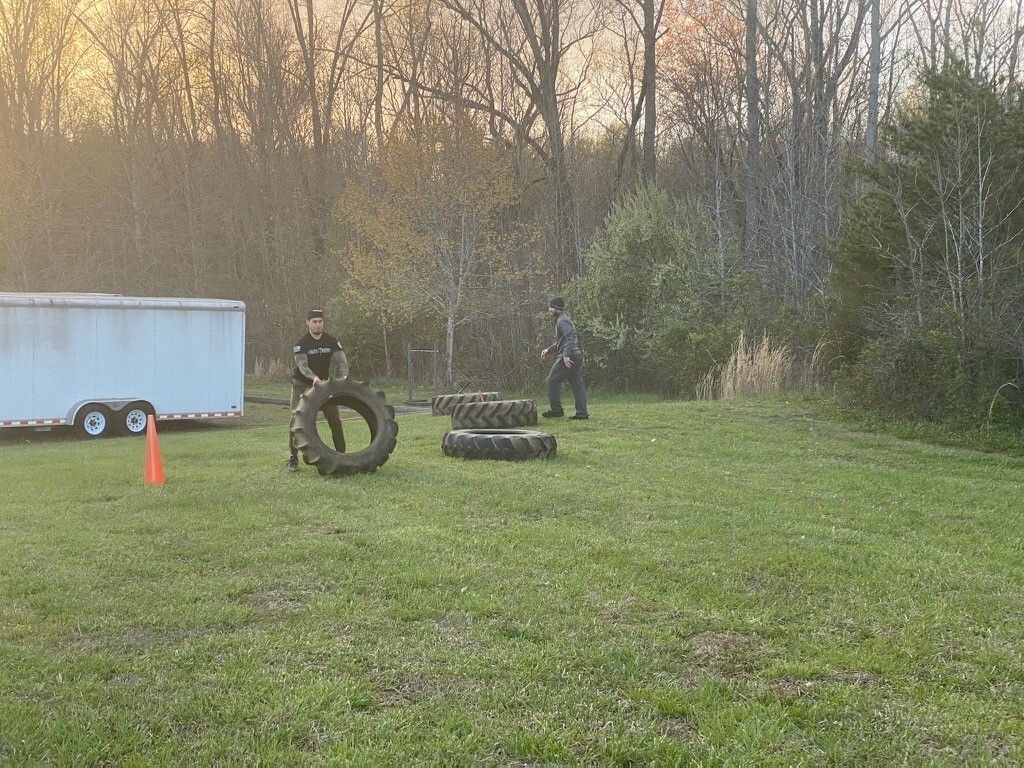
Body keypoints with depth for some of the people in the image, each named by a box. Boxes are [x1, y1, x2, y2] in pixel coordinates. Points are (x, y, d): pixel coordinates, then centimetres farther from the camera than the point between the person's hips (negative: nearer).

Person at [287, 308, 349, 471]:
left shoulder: (331, 341, -3)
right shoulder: (301, 344, -15)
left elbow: (341, 360, -12)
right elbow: (302, 365, -28)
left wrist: (344, 376, -33)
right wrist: (314, 378, -48)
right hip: (302, 384, -3)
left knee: (335, 420, -2)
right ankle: (293, 458, -2)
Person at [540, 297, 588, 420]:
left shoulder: (563, 321, -10)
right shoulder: (560, 320, 23)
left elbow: (569, 338, -22)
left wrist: (566, 355, -27)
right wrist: (548, 350, 24)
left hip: (569, 357, -10)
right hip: (576, 356, 10)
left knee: (553, 380, -4)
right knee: (577, 384, 7)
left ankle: (556, 410, -2)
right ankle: (582, 413, 4)